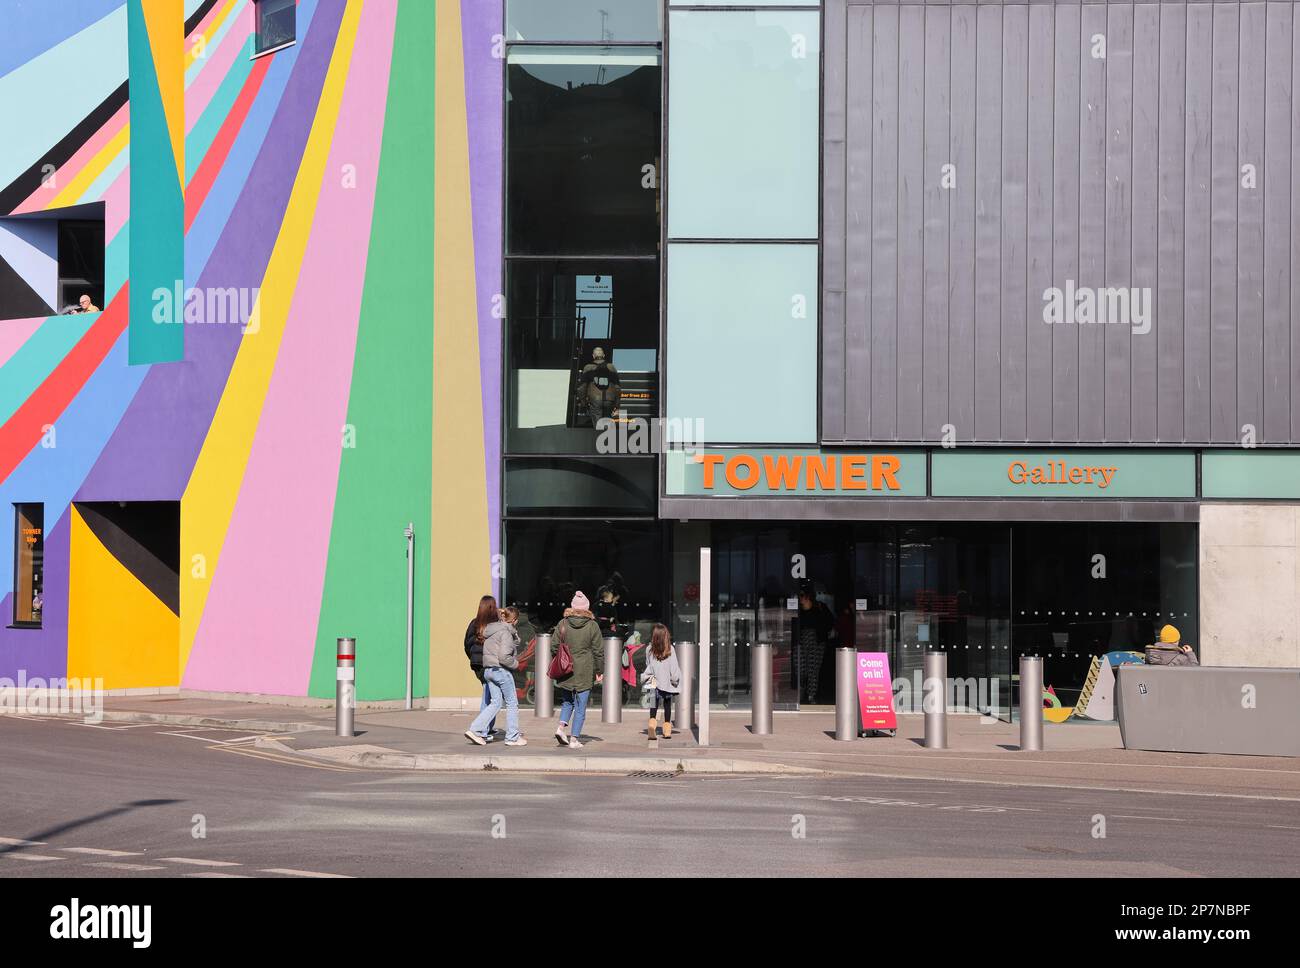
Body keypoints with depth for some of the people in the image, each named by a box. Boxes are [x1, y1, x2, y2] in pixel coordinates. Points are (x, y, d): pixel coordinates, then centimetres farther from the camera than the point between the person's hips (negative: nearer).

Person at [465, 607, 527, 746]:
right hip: (501, 670, -8)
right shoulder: (505, 632, -16)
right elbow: (504, 656, -24)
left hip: (488, 670, 8)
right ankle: (512, 737, 11)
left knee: (495, 702, 12)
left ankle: (475, 730, 1)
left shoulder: (490, 630, 13)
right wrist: (515, 664, -6)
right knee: (512, 703, 5)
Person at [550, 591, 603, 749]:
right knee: (580, 707, 5)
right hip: (585, 673, -2)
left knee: (567, 702, 20)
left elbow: (554, 647, 3)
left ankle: (561, 726, -3)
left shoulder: (563, 624, 0)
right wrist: (598, 670, 7)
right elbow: (598, 651, -3)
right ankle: (574, 739, 4)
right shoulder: (592, 626, -5)